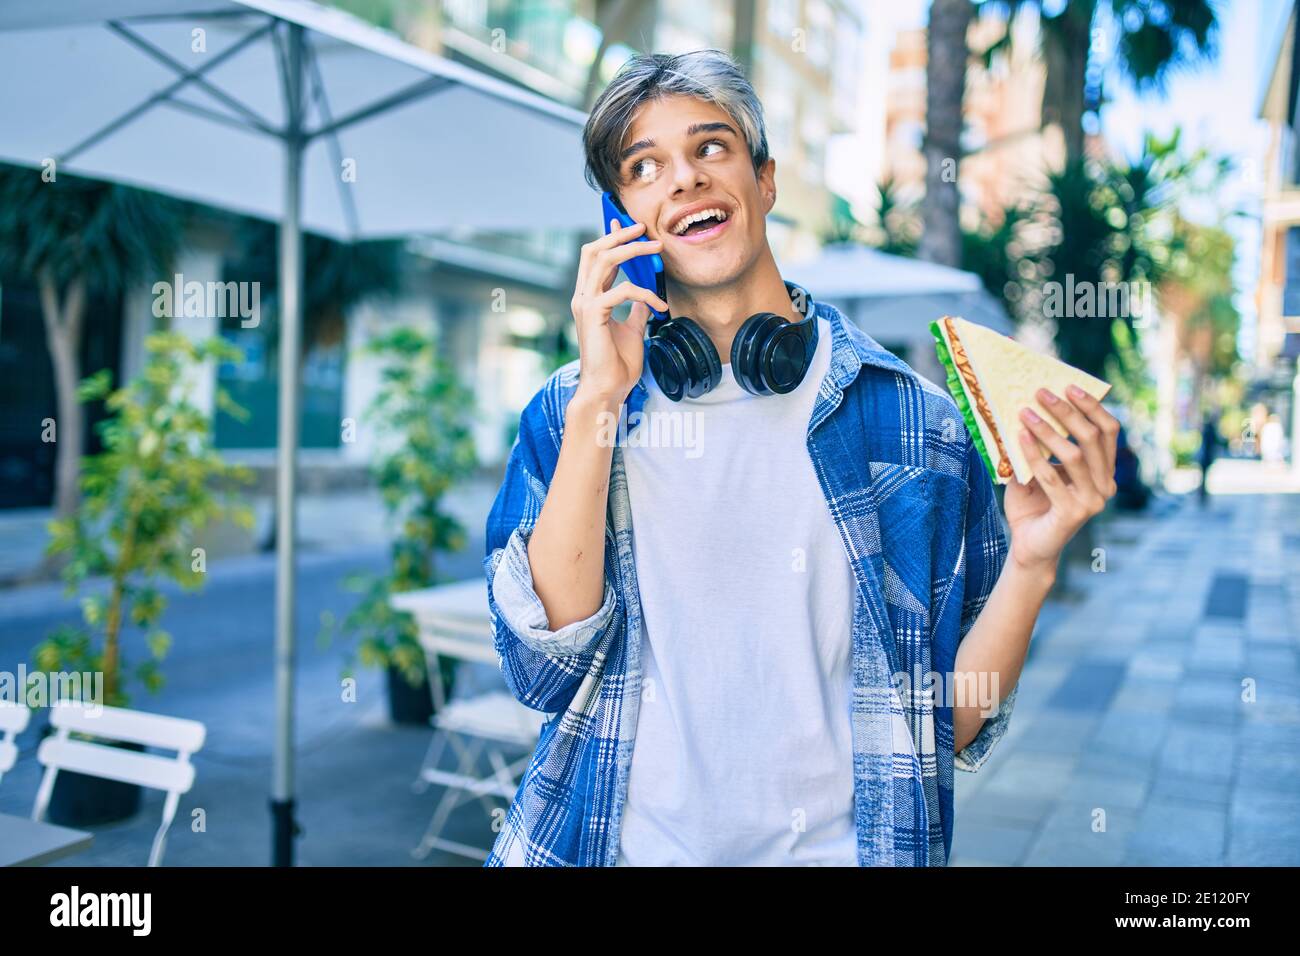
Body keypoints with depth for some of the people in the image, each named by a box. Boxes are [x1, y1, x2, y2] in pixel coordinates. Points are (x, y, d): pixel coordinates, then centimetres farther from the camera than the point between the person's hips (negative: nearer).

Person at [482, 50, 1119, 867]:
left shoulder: (914, 421, -4)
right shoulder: (569, 412, -1)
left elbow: (957, 729, -2)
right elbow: (544, 668, -13)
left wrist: (1031, 563, -18)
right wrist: (598, 399, -16)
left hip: (839, 846, 0)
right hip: (624, 844, 1)